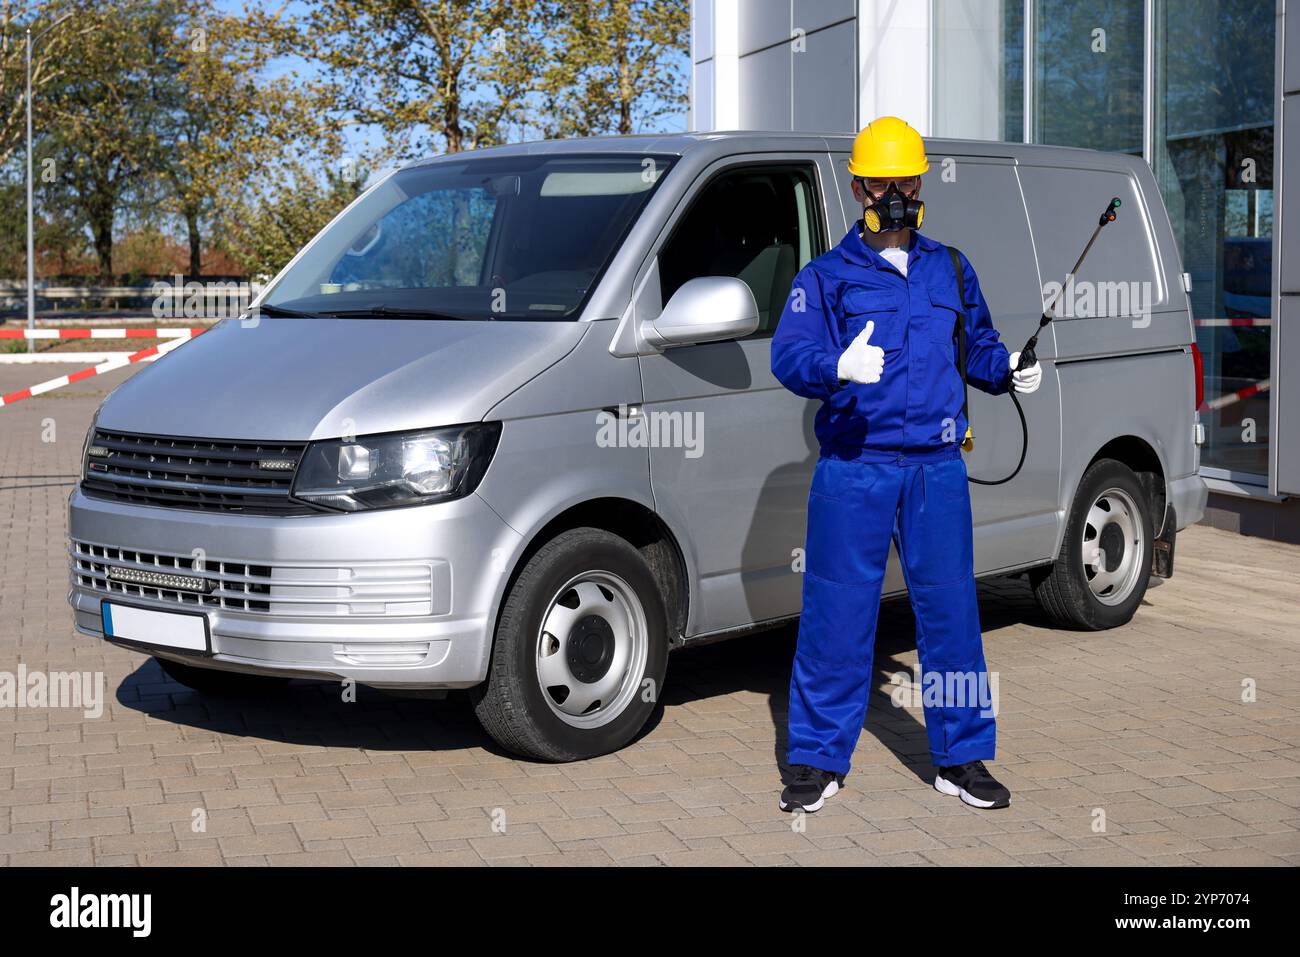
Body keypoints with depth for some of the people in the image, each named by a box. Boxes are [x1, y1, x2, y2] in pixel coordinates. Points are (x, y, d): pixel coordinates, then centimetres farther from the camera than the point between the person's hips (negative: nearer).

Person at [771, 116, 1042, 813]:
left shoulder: (950, 271, 16)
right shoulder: (825, 276, 3)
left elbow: (977, 347, 23)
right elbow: (788, 355, -9)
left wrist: (1011, 368, 1)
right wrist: (838, 365, -29)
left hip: (937, 469, 3)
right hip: (852, 469, -3)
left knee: (951, 612, 5)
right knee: (836, 613, 0)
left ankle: (961, 758, 17)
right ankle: (818, 760, 12)